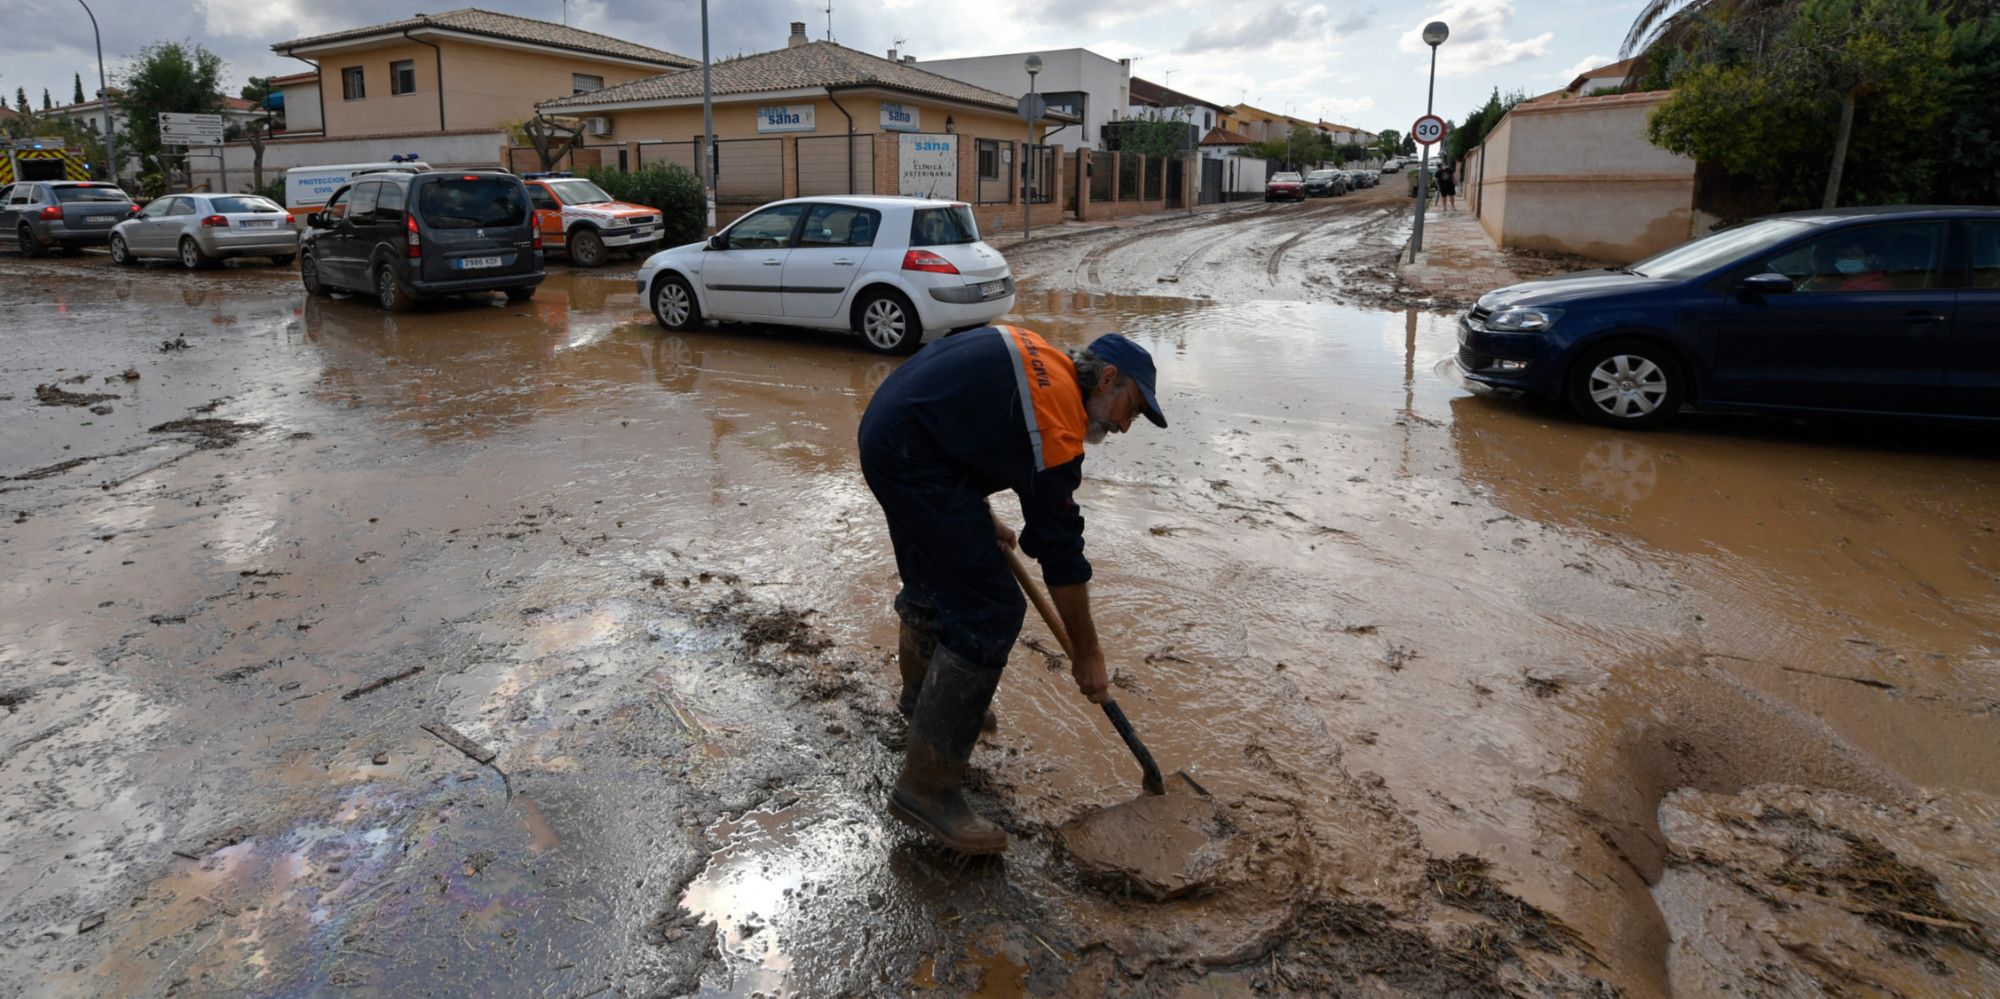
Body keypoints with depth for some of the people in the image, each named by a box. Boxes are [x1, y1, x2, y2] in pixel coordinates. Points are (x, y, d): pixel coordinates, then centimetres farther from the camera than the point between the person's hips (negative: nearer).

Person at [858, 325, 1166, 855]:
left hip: (886, 427, 11)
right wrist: (1087, 654, 0)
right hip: (913, 459, -11)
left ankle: (922, 694, 52)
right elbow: (1060, 550, -11)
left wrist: (979, 517, 17)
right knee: (989, 610, -9)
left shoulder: (1037, 357, 14)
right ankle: (926, 786, -4)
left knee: (934, 572, 28)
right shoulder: (1057, 423, -13)